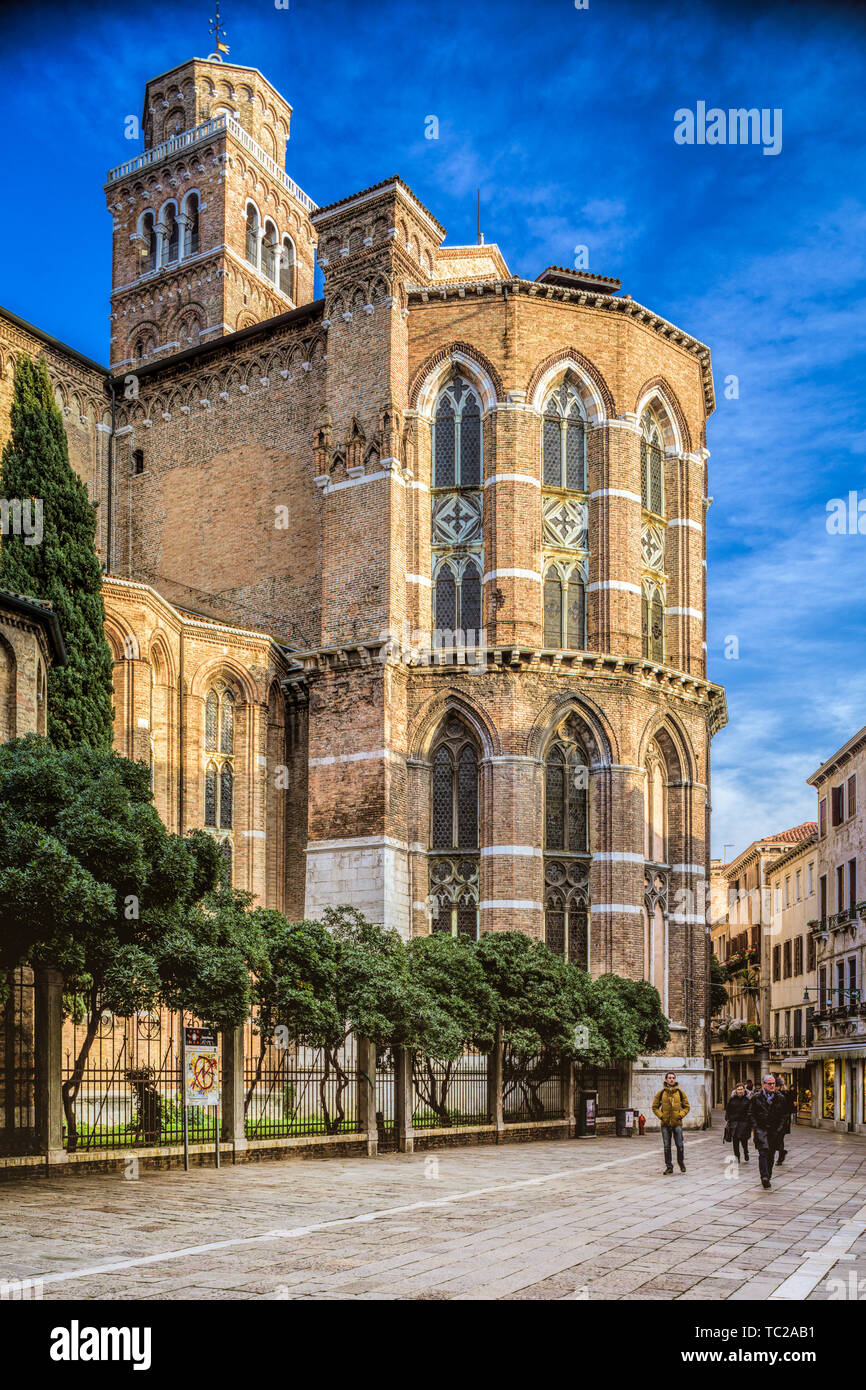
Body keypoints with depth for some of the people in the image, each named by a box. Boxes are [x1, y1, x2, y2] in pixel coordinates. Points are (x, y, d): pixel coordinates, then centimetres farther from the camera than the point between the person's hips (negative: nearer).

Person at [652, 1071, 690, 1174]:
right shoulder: (661, 1093, 3)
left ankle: (681, 1163, 22)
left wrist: (681, 1115, -6)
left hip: (677, 1123, -1)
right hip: (665, 1124, 1)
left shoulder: (680, 1093, 3)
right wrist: (660, 1116, -5)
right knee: (667, 1146, 4)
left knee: (679, 1145, -2)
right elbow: (655, 1107, 10)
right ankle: (669, 1167, 13)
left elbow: (687, 1107, 10)